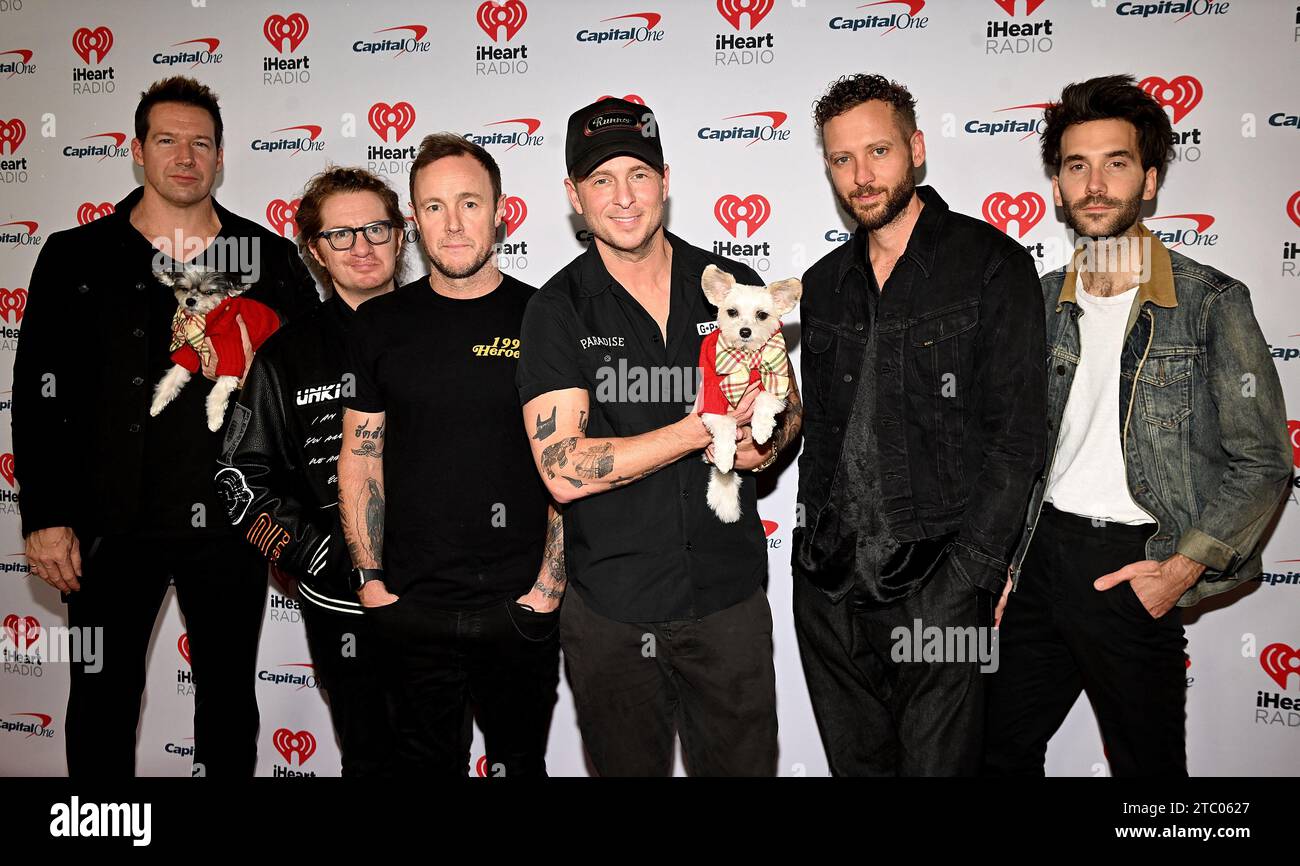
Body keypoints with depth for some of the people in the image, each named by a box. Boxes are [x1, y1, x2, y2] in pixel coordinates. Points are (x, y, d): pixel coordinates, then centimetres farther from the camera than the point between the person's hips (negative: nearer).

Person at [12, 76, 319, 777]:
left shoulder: (272, 261, 4)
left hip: (231, 521, 0)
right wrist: (45, 518, -4)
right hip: (111, 524, 0)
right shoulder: (77, 259, 3)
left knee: (228, 696, 13)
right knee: (103, 699, 12)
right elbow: (39, 396, 0)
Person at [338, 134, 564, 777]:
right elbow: (359, 455, 6)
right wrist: (369, 577, 0)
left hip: (521, 605, -1)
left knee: (521, 757, 15)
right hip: (411, 604, 1)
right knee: (426, 760, 15)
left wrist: (550, 583, -7)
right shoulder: (381, 324, 4)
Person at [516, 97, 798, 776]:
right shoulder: (558, 311, -7)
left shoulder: (734, 286, 2)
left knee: (743, 764, 15)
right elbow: (564, 471, -17)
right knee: (629, 766, 18)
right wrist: (703, 428, -20)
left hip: (730, 596, 2)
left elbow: (786, 406, 14)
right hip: (610, 611, -1)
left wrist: (767, 444, -10)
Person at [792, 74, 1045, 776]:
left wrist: (964, 578, -16)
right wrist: (810, 551, 9)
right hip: (829, 586, 5)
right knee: (854, 763, 17)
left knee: (935, 764, 6)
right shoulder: (825, 284, 12)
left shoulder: (991, 265, -5)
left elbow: (1015, 439, -10)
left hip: (938, 587, -5)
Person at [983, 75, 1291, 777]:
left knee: (1146, 763, 11)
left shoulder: (1212, 301, -6)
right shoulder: (1040, 302, 7)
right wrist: (1002, 563, 7)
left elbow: (1262, 463, -6)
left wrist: (1183, 567, -14)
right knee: (1001, 749, 14)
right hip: (1041, 553, 4)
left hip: (1135, 568, -4)